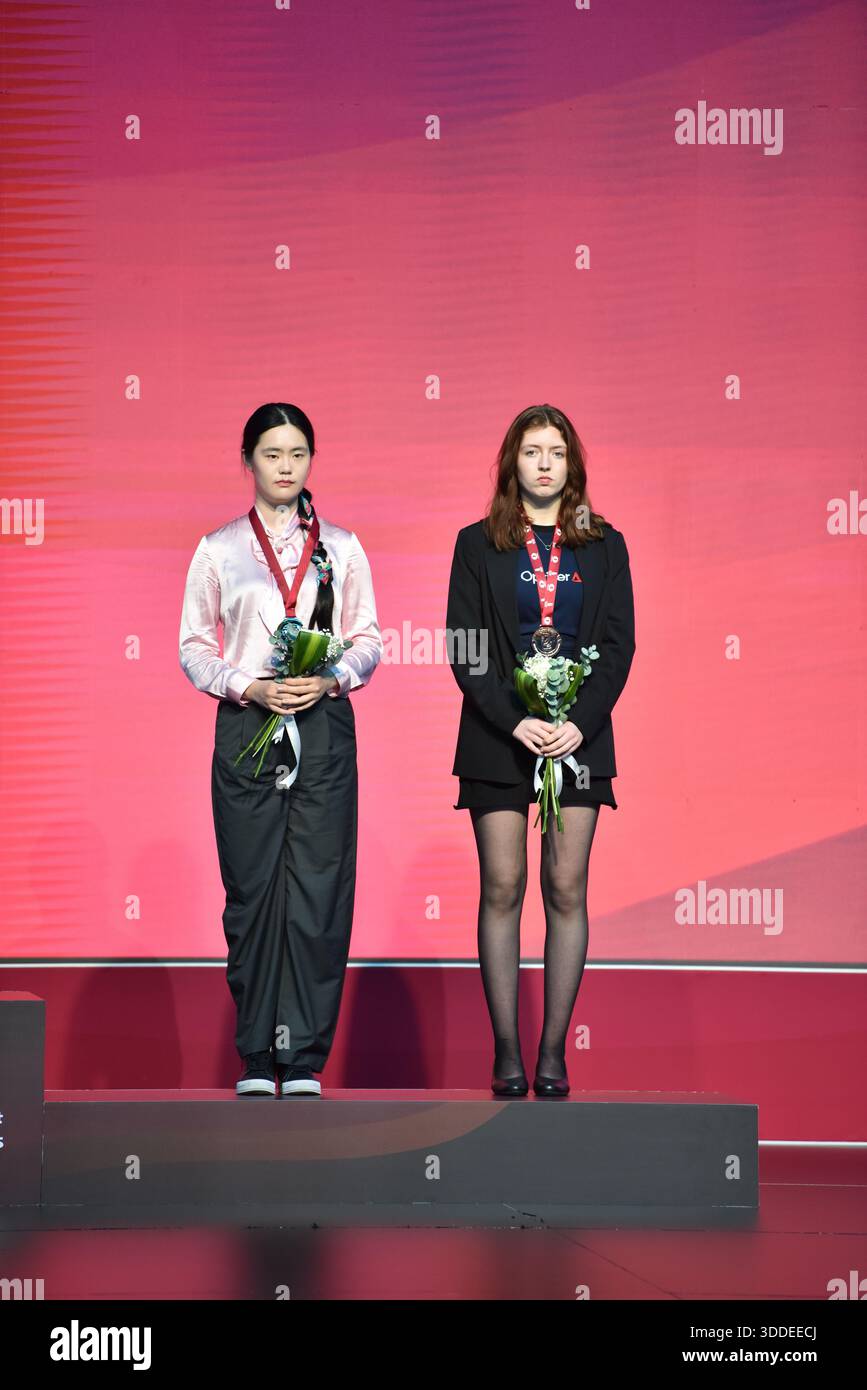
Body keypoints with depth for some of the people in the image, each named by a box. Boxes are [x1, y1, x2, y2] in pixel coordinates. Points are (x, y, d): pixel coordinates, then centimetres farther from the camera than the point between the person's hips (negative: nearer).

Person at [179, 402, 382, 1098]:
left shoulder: (341, 546, 12)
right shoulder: (219, 549, 9)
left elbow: (369, 638, 9)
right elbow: (194, 647, 6)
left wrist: (331, 678, -10)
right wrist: (250, 687, -10)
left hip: (323, 726, 0)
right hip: (246, 727, 0)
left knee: (318, 889, -5)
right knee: (251, 889, 0)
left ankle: (304, 1060, 0)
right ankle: (257, 1059, 7)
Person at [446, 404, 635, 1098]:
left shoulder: (603, 545, 8)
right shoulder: (479, 544, 4)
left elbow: (619, 643, 3)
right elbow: (464, 646, -1)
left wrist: (579, 722, -10)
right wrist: (516, 722, -13)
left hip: (579, 735, 1)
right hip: (498, 738, -1)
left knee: (567, 890, 0)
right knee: (502, 889, -2)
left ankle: (553, 1052, 5)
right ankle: (507, 1054, 3)